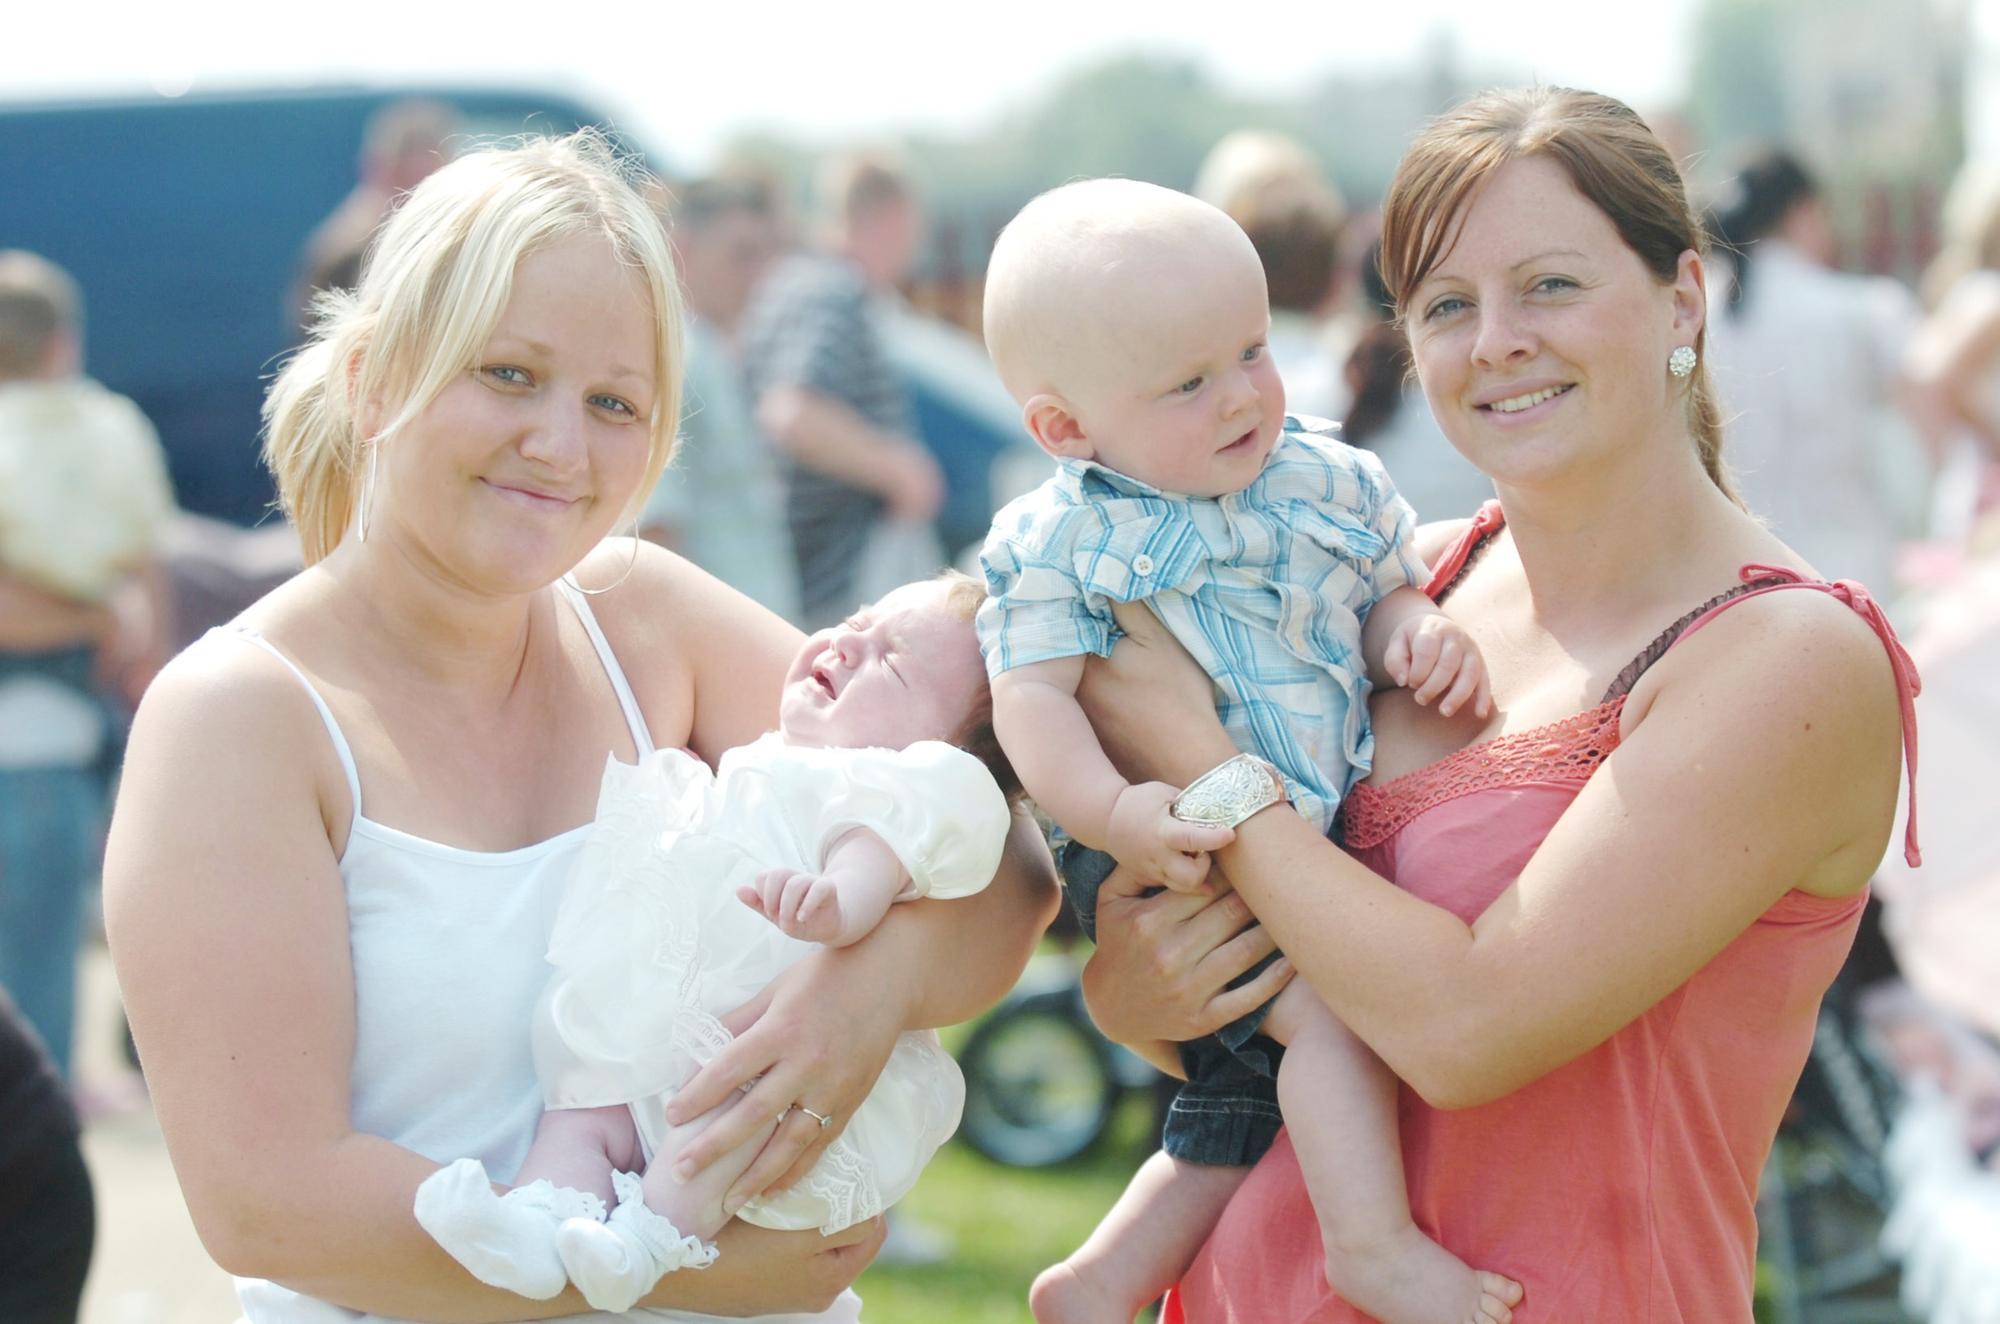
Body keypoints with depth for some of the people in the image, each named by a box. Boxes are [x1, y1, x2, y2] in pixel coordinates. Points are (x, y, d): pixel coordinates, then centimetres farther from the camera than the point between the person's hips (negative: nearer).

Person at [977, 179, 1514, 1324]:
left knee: (1244, 1109, 13)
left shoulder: (1328, 485, 2)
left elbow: (1388, 592, 14)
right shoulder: (1060, 542, -12)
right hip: (1180, 862, -6)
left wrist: (1419, 633, -10)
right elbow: (1032, 694, -17)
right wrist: (1113, 810, -33)